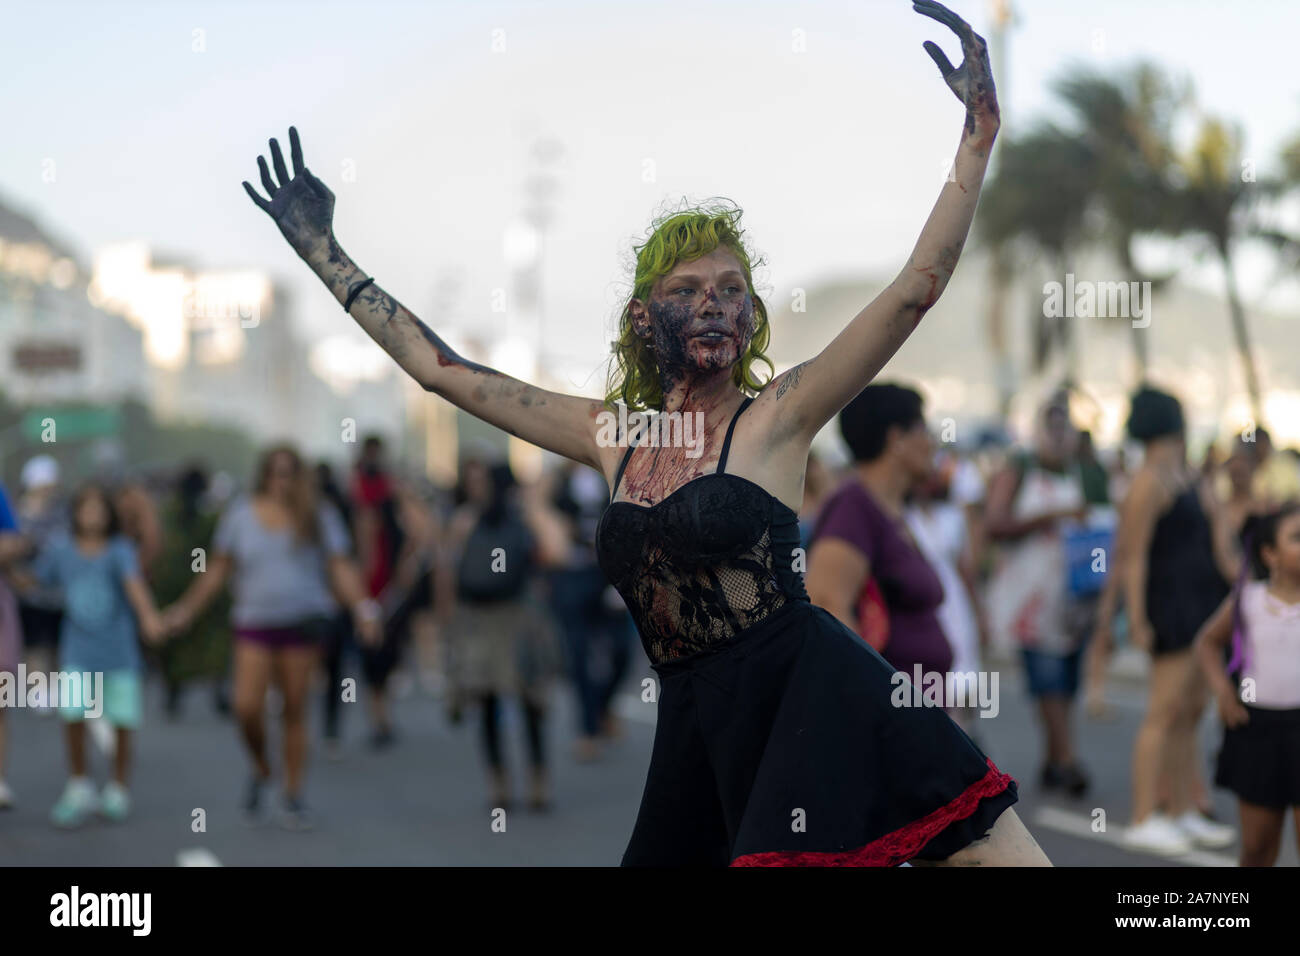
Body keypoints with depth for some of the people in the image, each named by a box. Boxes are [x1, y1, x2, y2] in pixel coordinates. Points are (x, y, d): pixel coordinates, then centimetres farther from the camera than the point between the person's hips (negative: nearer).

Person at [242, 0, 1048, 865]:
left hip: (810, 694, -4)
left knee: (999, 858, -17)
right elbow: (436, 366, 18)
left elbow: (915, 291, -9)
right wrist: (320, 250, 20)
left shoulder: (778, 415, 1)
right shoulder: (608, 433, 13)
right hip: (699, 723, 5)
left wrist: (980, 134, -18)